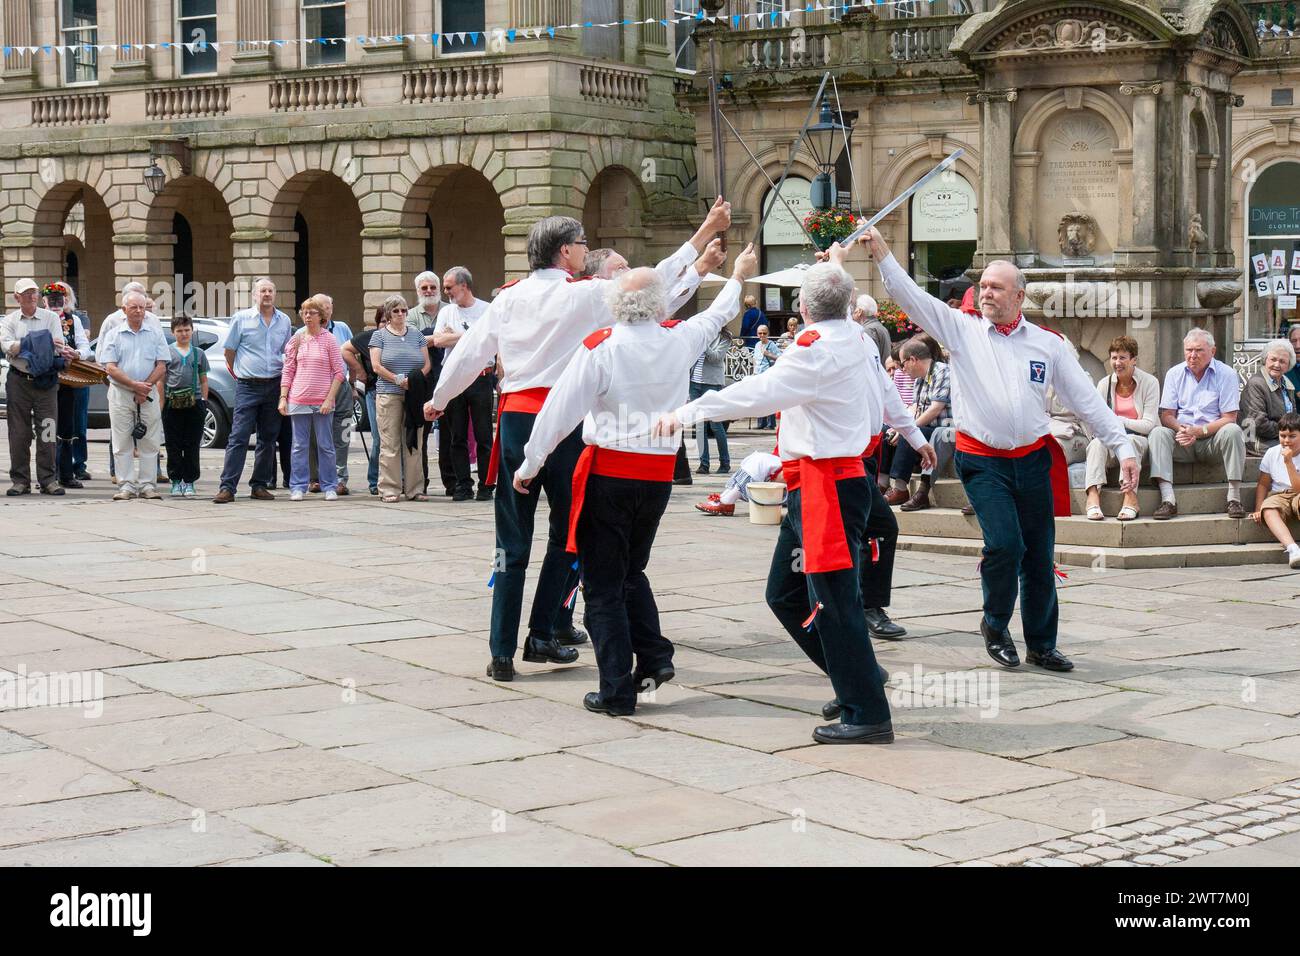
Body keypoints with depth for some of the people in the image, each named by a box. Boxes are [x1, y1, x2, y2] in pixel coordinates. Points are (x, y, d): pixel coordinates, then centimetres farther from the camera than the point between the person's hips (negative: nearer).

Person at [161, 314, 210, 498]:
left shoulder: (199, 353, 12)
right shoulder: (167, 351, 6)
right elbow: (161, 379, 5)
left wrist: (204, 402, 6)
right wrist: (162, 404, -1)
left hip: (194, 404, 1)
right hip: (172, 404, -1)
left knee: (192, 445, 3)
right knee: (174, 446, 2)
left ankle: (189, 482, 10)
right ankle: (176, 481, 10)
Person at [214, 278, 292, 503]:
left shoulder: (284, 321, 10)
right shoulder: (241, 318, 0)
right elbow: (229, 351, 5)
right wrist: (238, 374, 8)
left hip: (274, 386, 4)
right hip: (248, 386, -4)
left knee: (268, 438, 7)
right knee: (238, 437, -9)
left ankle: (259, 486, 14)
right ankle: (227, 488, -10)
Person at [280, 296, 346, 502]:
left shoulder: (329, 339, 0)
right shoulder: (296, 340, 8)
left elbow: (339, 372, -2)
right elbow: (288, 371, 9)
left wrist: (329, 399, -9)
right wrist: (283, 397, 0)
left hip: (322, 402, -2)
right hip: (298, 400, 2)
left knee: (325, 446, 4)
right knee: (300, 446, 5)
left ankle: (330, 487, 11)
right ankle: (298, 487, 10)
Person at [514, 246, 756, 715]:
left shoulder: (600, 346, -13)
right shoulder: (678, 340, -1)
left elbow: (562, 409, -11)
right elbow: (716, 317, 21)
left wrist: (529, 465, 0)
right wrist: (738, 277, 41)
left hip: (607, 472, -4)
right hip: (658, 474, 4)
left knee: (603, 584, 4)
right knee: (631, 572, 24)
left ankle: (617, 690, 3)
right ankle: (654, 656, 10)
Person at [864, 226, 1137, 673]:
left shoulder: (1048, 343, 5)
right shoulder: (962, 329, 2)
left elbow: (1086, 399, 7)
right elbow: (911, 297, -5)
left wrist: (1123, 447, 2)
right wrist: (880, 251, -15)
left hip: (1033, 459, 3)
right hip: (982, 460, -2)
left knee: (1040, 557, 7)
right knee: (1004, 544, -18)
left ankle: (1041, 645, 23)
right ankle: (995, 625, 8)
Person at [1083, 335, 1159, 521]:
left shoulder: (1149, 383, 0)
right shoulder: (1105, 384, 10)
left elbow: (1149, 425, -7)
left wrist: (1121, 421, -18)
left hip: (1141, 439, -2)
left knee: (1130, 440, -37)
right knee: (1097, 443, -31)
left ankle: (1130, 497, -46)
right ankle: (1093, 495, -48)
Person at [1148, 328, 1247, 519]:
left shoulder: (1226, 374, -1)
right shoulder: (1174, 374, 8)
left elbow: (1229, 418, -7)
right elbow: (1166, 416, 2)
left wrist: (1199, 431, -21)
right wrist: (1181, 430, -21)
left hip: (1212, 440, -2)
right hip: (1183, 441, 2)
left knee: (1232, 431, -32)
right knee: (1158, 432, -27)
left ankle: (1234, 498, -29)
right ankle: (1168, 499, -38)